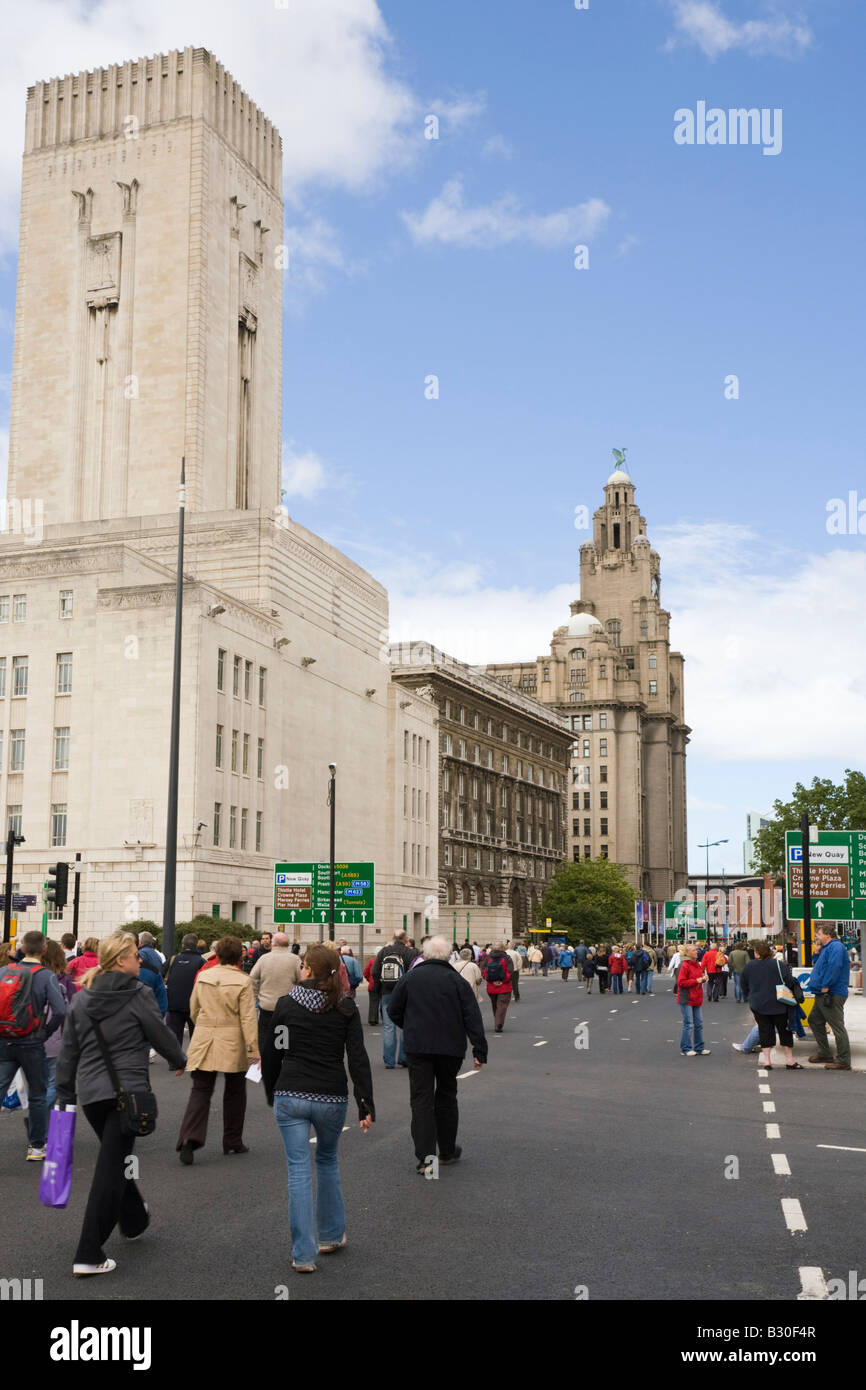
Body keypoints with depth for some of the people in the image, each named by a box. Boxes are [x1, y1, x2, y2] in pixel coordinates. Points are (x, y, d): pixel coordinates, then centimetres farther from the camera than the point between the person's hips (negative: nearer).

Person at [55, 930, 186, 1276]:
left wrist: (65, 1096, 15)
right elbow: (160, 1034, -1)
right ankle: (89, 1255, -4)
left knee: (115, 1157, 25)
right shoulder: (138, 994, -9)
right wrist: (179, 1060, 19)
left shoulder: (81, 999, 8)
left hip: (90, 1092, 6)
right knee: (110, 1168, -3)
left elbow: (68, 1052, 10)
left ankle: (134, 1220, 44)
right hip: (126, 1091, -6)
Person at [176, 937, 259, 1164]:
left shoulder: (202, 977, 3)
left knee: (200, 1091, 2)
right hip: (232, 1043, -2)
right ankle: (233, 1141, 21)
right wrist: (253, 1051, -9)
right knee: (234, 1092, 14)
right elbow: (248, 1019, -11)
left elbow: (194, 1010, 13)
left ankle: (189, 1138, -16)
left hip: (203, 1040, 2)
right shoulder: (242, 982, -9)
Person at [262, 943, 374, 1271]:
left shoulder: (286, 1004, -1)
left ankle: (304, 1254, 4)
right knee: (327, 1161, 22)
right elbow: (358, 1058, -6)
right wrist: (366, 1105, -4)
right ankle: (331, 1235, 33)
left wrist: (271, 1093, 18)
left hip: (290, 1096, -1)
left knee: (299, 1170, 3)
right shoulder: (345, 1008, -1)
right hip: (332, 1098, 1)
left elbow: (270, 1054, 4)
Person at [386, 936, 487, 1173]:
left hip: (417, 1047, 0)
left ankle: (425, 1156, -7)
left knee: (421, 1100, 1)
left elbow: (395, 1011, 8)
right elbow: (473, 1018, -6)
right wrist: (480, 1051, -4)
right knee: (446, 1097, 16)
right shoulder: (457, 981, -2)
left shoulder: (410, 978, 1)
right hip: (451, 1048, 0)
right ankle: (447, 1151, 26)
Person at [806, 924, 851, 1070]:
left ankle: (843, 1061, -6)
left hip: (832, 994, -12)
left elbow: (835, 967, -28)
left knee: (837, 1026, -8)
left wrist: (825, 986, -26)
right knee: (815, 1021, 20)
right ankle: (824, 1054, 28)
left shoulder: (836, 947, -15)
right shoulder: (828, 948, 20)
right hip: (823, 994, 12)